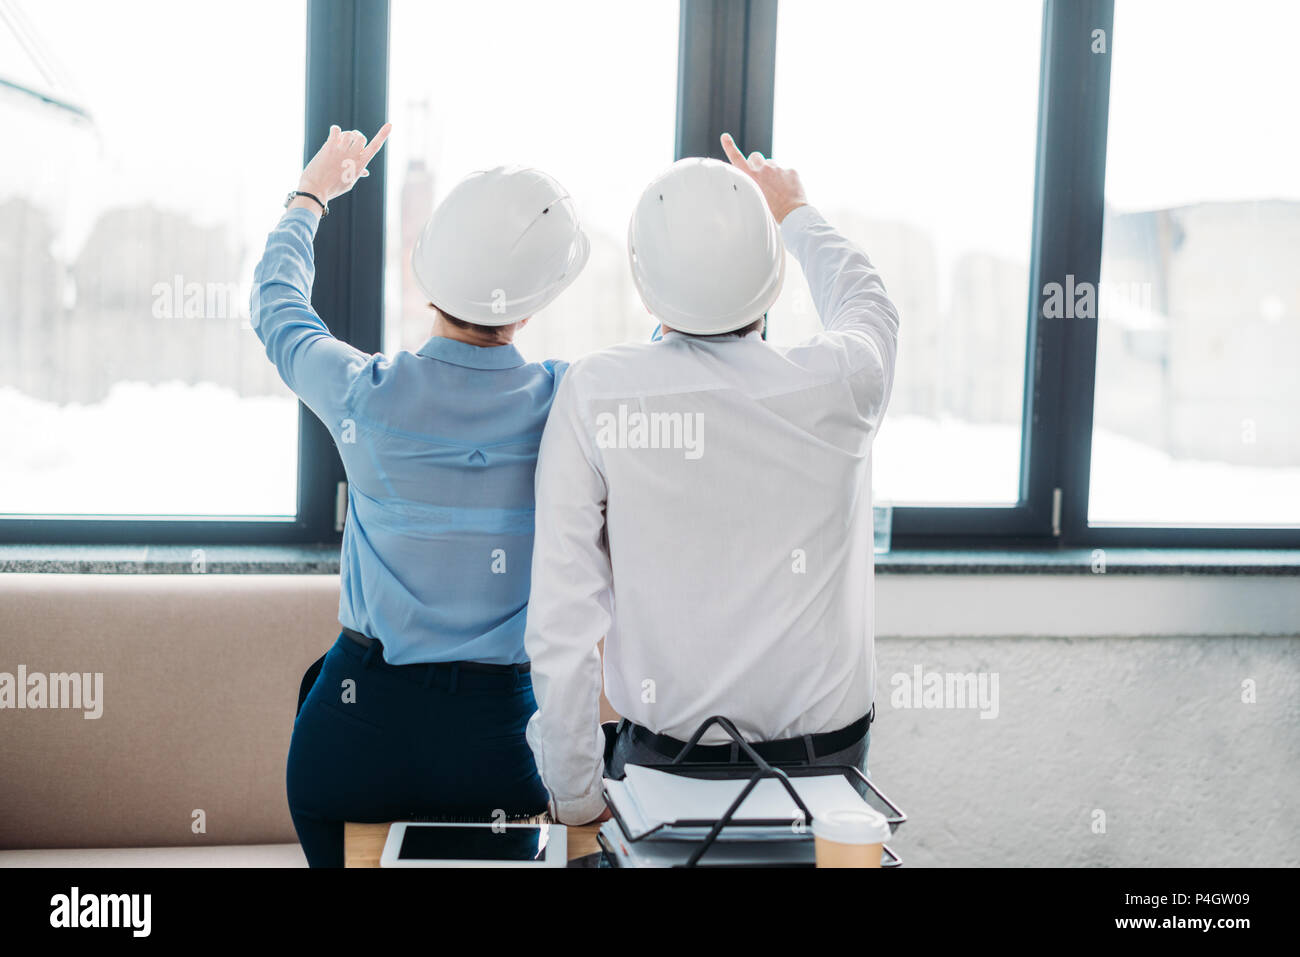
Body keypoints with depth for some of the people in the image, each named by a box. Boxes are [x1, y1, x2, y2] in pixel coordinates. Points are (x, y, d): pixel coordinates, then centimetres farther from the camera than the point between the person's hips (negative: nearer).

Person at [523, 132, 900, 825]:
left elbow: (560, 616, -15)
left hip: (666, 761, -1)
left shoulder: (594, 395, -15)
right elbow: (868, 305, 15)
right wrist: (795, 212, 32)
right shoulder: (840, 385, -12)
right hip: (826, 758, 2)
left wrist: (575, 798, -3)